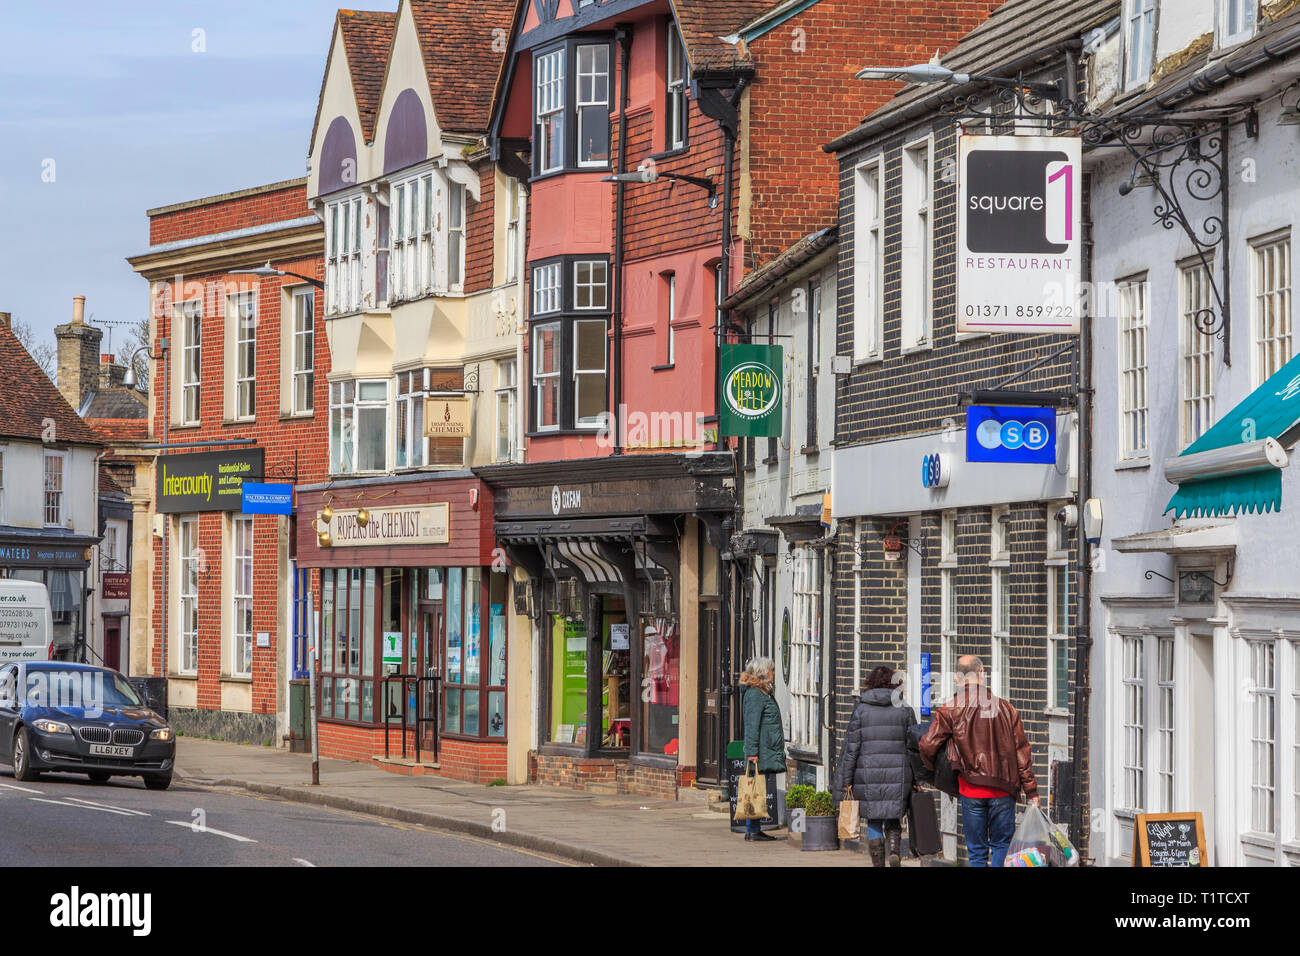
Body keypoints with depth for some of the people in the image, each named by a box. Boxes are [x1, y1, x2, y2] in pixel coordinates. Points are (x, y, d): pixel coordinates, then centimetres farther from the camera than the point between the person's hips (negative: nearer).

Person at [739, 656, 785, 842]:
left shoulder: (764, 692, 19)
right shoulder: (755, 694, -12)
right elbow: (751, 726, -18)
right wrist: (752, 751, -21)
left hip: (768, 752, 10)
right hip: (762, 752, -10)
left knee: (760, 791, 10)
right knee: (759, 790, -10)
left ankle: (753, 829, 12)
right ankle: (753, 830, -9)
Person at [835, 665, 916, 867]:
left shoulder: (861, 709, 0)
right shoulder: (904, 710, 3)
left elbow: (851, 747, 0)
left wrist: (847, 782, 3)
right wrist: (915, 780, 12)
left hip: (868, 773, -1)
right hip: (898, 774, 1)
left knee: (873, 822, 9)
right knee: (893, 821, 12)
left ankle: (878, 863, 6)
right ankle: (894, 851, -14)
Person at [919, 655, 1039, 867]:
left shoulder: (949, 711, -3)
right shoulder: (1005, 708, 3)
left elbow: (927, 746, -7)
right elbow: (1022, 752, 4)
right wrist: (1031, 791, 8)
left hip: (971, 791, -1)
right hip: (1003, 790, 1)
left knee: (976, 851, 8)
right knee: (1002, 844, 11)